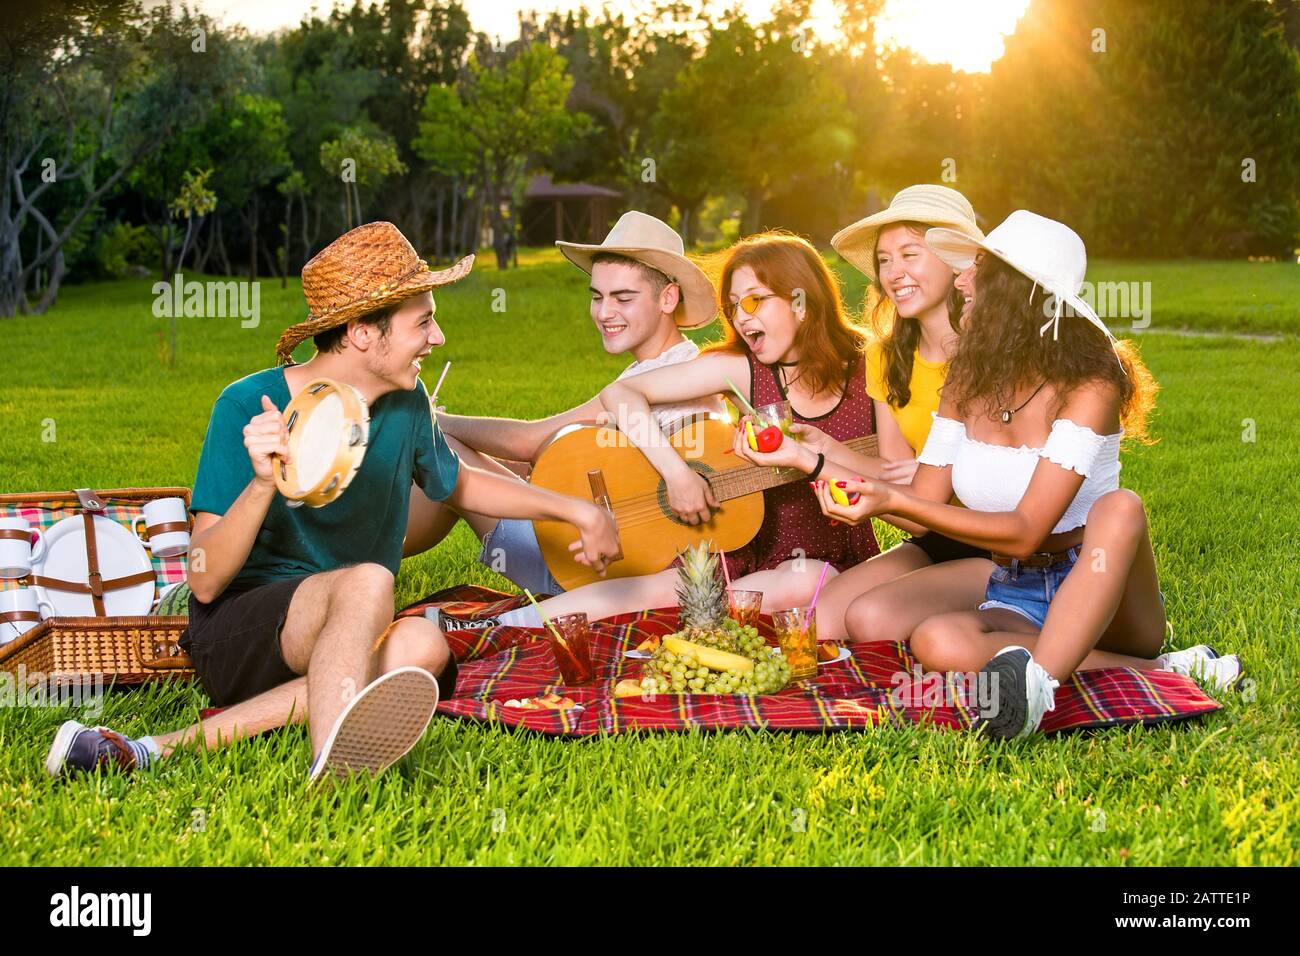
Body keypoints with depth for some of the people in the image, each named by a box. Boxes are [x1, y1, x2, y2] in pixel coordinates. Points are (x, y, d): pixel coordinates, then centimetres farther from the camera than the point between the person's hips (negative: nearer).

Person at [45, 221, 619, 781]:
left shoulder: (405, 403, 5)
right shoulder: (248, 406, -12)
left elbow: (457, 484, 27)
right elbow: (205, 583, -15)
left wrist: (574, 509, 21)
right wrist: (262, 484, -31)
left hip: (347, 644, 6)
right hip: (233, 640, -5)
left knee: (422, 644, -30)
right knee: (367, 581, -34)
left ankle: (175, 747, -35)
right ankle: (330, 771, -59)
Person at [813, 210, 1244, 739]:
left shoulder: (1089, 388, -15)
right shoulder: (968, 383, 4)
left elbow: (1024, 532, -22)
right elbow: (927, 500, 2)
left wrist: (894, 500, -29)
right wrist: (855, 486, -18)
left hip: (1105, 594, -4)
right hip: (1013, 601, 4)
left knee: (1121, 508, -35)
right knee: (936, 641, -30)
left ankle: (1037, 683, -46)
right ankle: (1153, 670, -25)